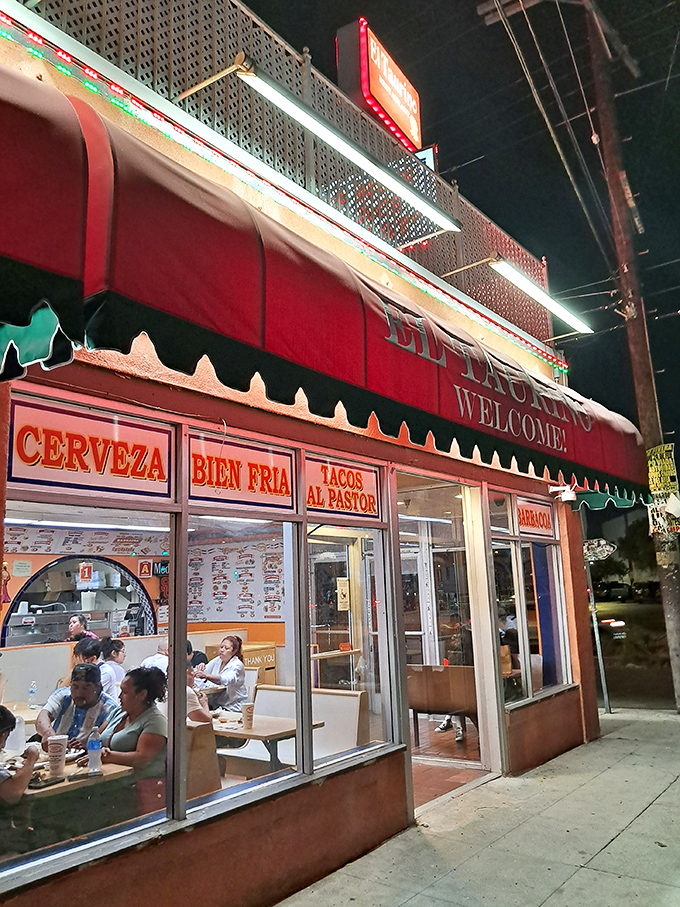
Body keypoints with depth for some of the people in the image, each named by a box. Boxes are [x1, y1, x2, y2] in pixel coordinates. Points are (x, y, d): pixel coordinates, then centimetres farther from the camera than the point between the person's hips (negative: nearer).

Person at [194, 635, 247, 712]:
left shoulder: (237, 665, -10)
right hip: (215, 704, 6)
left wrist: (206, 676, -41)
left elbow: (227, 680, -28)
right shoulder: (217, 660, 10)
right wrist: (201, 667, -17)